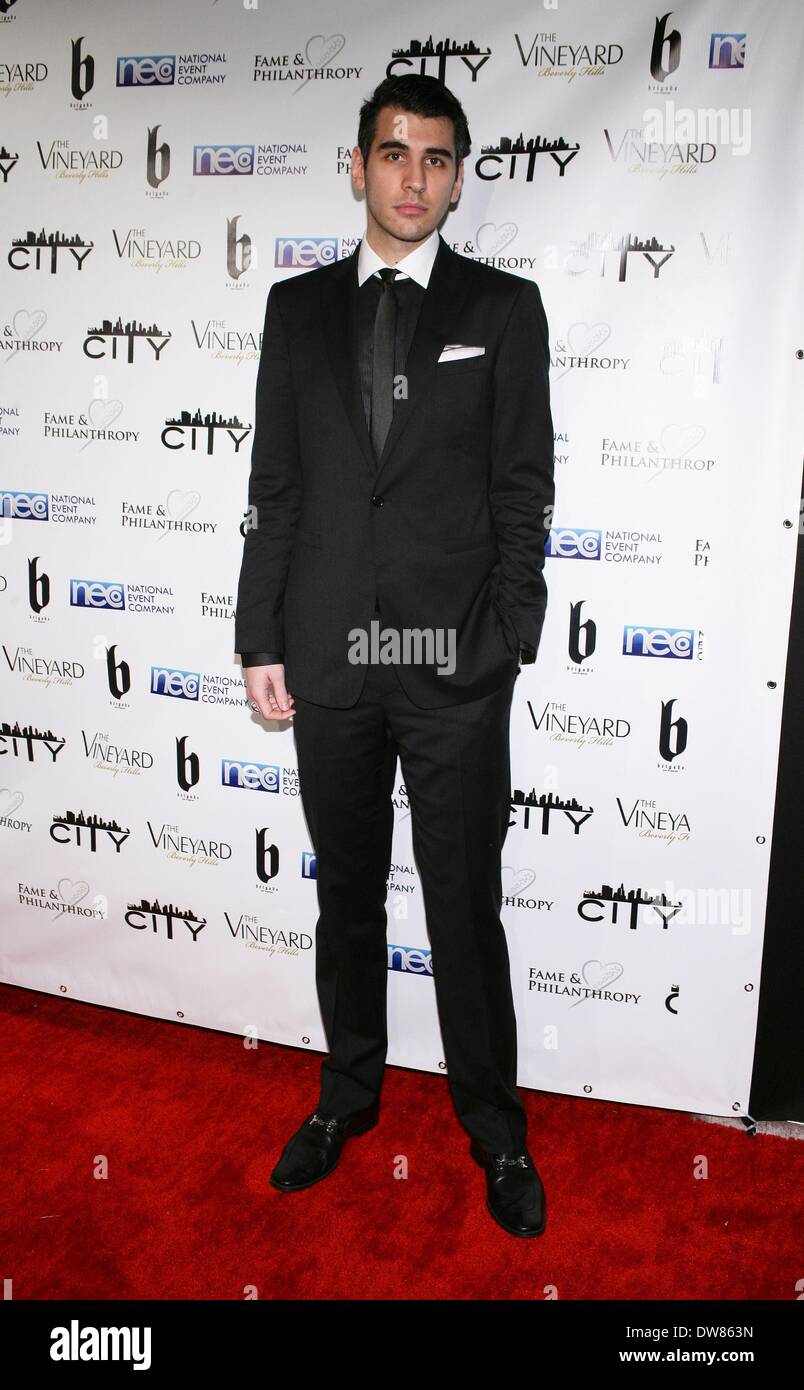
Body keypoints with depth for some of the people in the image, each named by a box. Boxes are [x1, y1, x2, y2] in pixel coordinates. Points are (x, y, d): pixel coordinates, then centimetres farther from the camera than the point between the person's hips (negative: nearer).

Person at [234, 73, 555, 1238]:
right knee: (346, 893, 16)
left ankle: (494, 1127, 27)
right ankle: (349, 1090, 37)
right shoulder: (298, 308, 9)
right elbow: (274, 487, 7)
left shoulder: (504, 307, 2)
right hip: (328, 658, 3)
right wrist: (261, 641, 2)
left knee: (465, 909, 7)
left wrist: (509, 647, -7)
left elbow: (522, 493, -1)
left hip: (455, 663, -2)